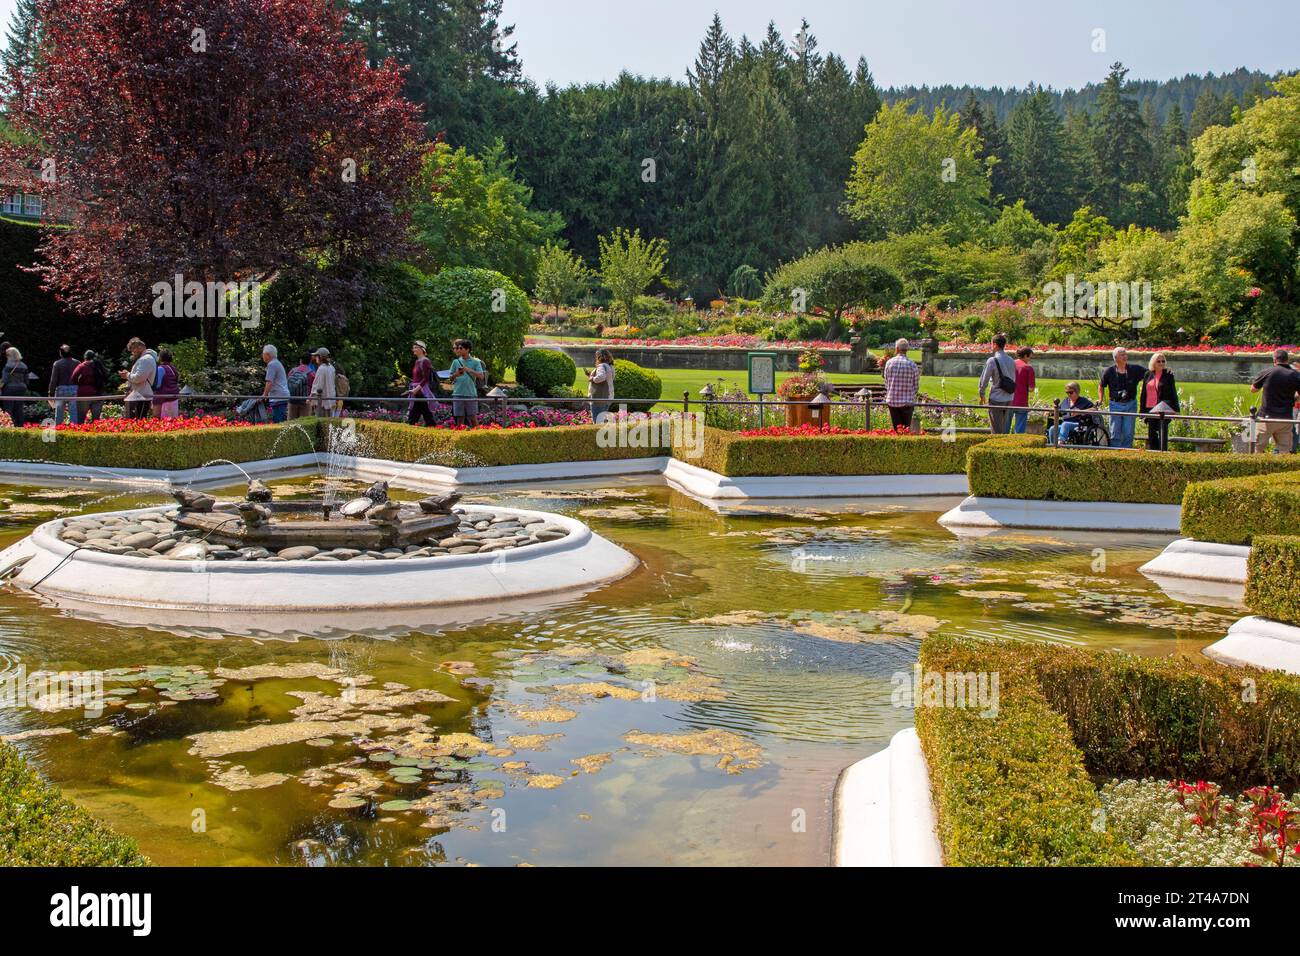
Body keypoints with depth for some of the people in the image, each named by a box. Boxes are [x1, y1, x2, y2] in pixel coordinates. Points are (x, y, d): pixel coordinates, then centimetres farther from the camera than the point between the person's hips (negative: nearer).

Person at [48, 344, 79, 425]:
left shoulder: (57, 364, -1)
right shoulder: (77, 363, 3)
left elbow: (53, 380, -2)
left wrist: (51, 394, 3)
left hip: (61, 389, -1)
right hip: (74, 390, 1)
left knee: (59, 413, 6)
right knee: (74, 412, 0)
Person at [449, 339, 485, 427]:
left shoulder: (475, 362, 3)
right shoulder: (456, 362, 10)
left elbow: (481, 376, -6)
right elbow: (451, 378, 13)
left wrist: (469, 370, -18)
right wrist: (456, 374, -10)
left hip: (471, 393, -2)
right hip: (458, 394, 2)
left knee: (473, 418, -1)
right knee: (460, 418, 5)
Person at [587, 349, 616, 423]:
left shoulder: (601, 366, -13)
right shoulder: (609, 367, 18)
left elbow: (601, 377, -31)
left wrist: (592, 378, -14)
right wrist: (590, 375, 20)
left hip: (599, 397, -10)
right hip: (607, 397, 10)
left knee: (597, 420, -9)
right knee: (603, 420, 15)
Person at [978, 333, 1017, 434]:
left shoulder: (992, 361, -14)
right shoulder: (1011, 361, 6)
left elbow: (984, 379, -10)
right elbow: (1013, 380, 11)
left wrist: (981, 394, 3)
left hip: (996, 399, -6)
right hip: (1009, 399, 6)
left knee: (996, 430, 0)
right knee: (1004, 428, 15)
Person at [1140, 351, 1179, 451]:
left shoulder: (1168, 375, 1)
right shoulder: (1148, 375, 10)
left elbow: (1173, 393, 3)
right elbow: (1143, 393, 13)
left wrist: (1175, 408, -3)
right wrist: (1142, 410, 10)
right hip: (1150, 408, 4)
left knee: (1162, 433, -6)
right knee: (1151, 433, 7)